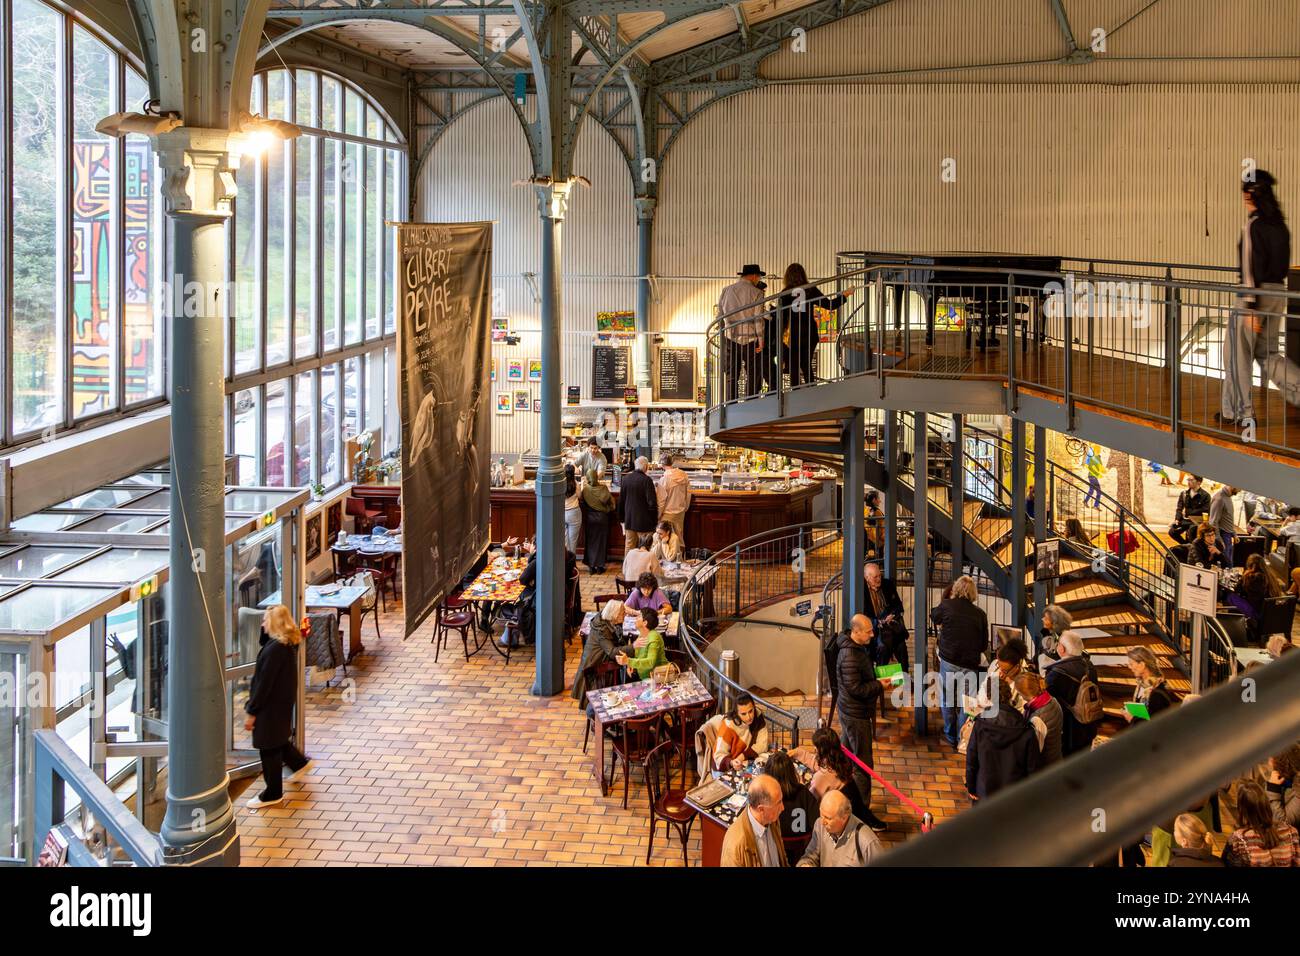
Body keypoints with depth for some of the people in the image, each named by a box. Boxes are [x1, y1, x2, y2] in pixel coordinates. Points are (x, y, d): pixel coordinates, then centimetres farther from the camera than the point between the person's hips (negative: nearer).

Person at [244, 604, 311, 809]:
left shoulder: (275, 648, -28)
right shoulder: (288, 644, 0)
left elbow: (264, 683, -24)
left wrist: (251, 712, -18)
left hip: (272, 705, -9)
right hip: (283, 702, 9)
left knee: (269, 749, 6)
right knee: (279, 739, 30)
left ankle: (273, 794, 19)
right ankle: (300, 762, 47)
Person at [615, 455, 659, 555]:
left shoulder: (625, 478, 2)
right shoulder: (646, 480, -15)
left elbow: (621, 501, 10)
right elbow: (652, 502, -14)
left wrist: (622, 518, 19)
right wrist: (655, 520, -5)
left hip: (629, 520, 5)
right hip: (643, 521, -5)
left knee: (628, 547, 13)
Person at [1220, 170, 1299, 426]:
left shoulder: (1253, 225, -15)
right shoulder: (1278, 224, 10)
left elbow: (1251, 268, -18)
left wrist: (1250, 308, -18)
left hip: (1257, 293, -8)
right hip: (1278, 291, 8)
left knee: (1237, 352, 5)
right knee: (1267, 352, 17)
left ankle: (1239, 410, 11)